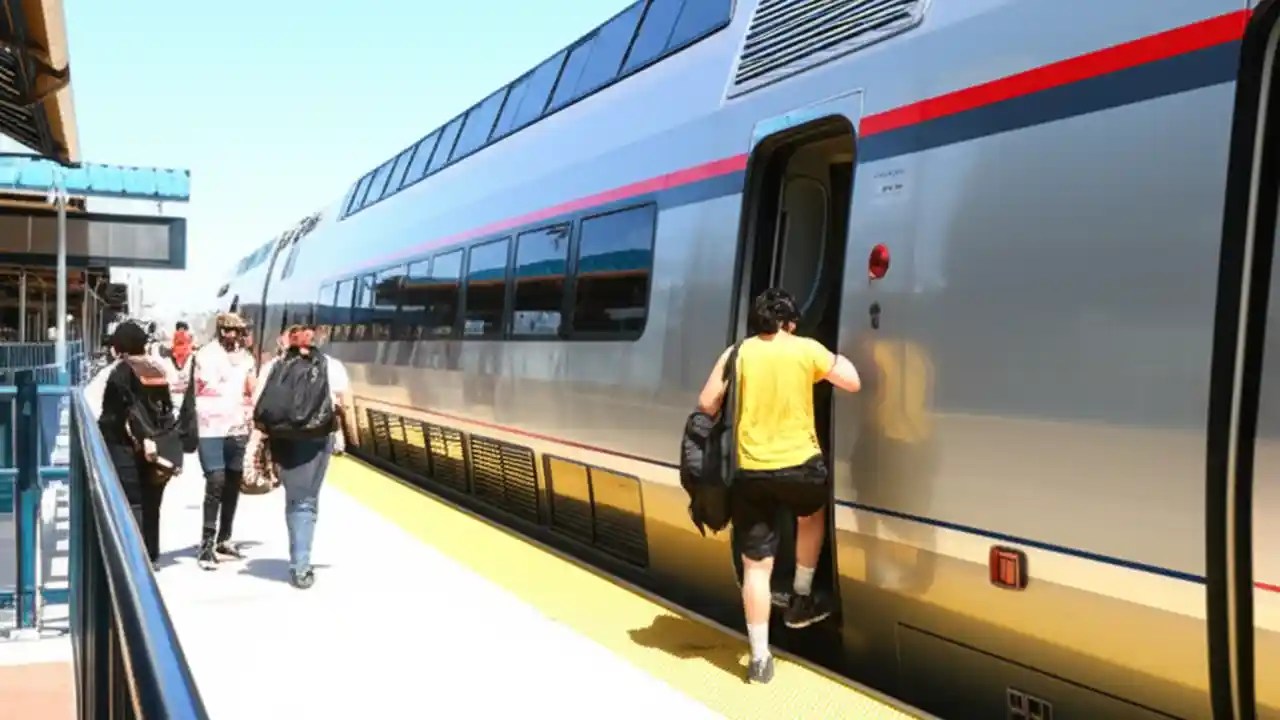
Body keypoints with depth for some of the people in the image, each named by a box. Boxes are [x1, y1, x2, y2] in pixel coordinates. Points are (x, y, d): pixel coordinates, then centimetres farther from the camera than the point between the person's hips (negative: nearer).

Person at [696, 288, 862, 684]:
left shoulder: (739, 352, 2)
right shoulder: (807, 349, -2)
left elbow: (707, 404, 0)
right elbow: (853, 383, 4)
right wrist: (835, 358, 21)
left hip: (751, 472, 1)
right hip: (800, 465, 0)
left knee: (756, 565, 7)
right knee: (812, 517, 34)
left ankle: (759, 657, 10)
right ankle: (801, 601, 37)